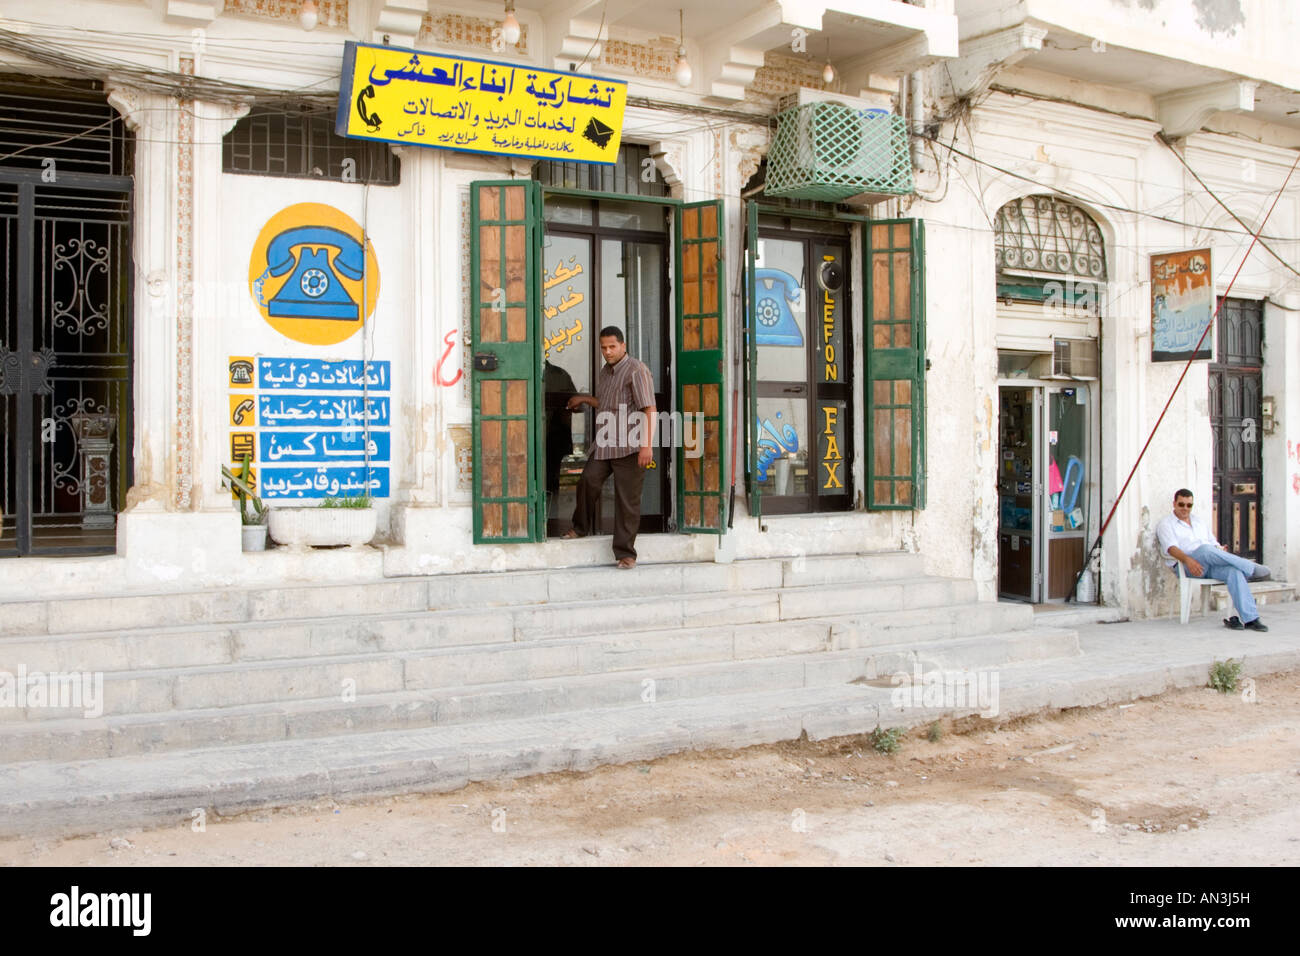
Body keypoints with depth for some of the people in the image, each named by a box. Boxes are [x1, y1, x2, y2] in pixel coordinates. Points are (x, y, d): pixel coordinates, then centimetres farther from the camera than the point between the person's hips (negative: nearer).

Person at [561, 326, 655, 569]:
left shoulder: (636, 370, -9)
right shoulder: (603, 373, 17)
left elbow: (649, 409, -16)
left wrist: (647, 445, -22)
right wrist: (584, 399, 27)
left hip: (630, 447, -7)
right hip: (603, 445, 7)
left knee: (627, 500, -2)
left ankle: (625, 552, 8)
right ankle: (581, 527, 27)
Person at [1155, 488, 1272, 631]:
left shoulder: (1198, 522, 29)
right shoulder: (1166, 523, 9)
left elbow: (1214, 544, 25)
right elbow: (1171, 548, -8)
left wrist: (1222, 553, 1)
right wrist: (1187, 559, -27)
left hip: (1210, 565, 5)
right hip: (1185, 567, -5)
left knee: (1234, 571, -27)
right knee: (1205, 549, -37)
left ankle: (1250, 618, -33)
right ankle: (1251, 568, -25)